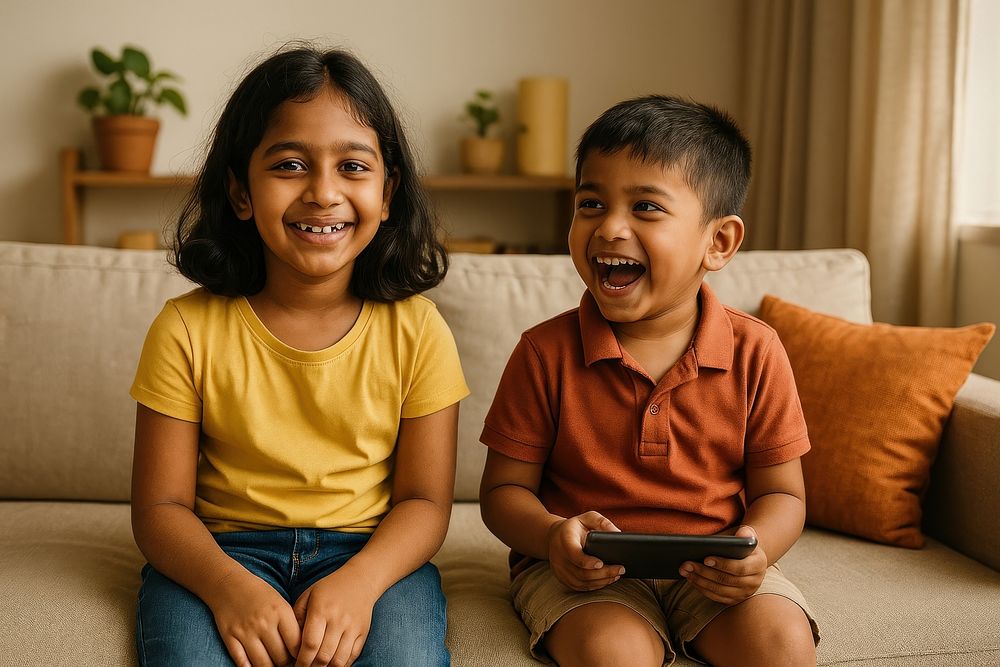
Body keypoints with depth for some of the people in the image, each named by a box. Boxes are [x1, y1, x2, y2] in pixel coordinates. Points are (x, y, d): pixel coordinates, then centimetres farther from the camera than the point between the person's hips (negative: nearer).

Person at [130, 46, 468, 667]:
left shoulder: (416, 331, -4)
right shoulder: (187, 330, -5)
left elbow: (424, 500, -2)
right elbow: (161, 505, -3)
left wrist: (358, 583, -22)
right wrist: (227, 586, -23)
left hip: (372, 549, 0)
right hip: (222, 548, 0)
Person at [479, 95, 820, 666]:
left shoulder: (755, 352, -4)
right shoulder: (546, 352, -7)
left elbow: (781, 494, 2)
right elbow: (504, 488, -2)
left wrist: (754, 547, -20)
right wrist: (553, 536, -23)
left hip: (713, 571, 2)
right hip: (583, 569, -2)